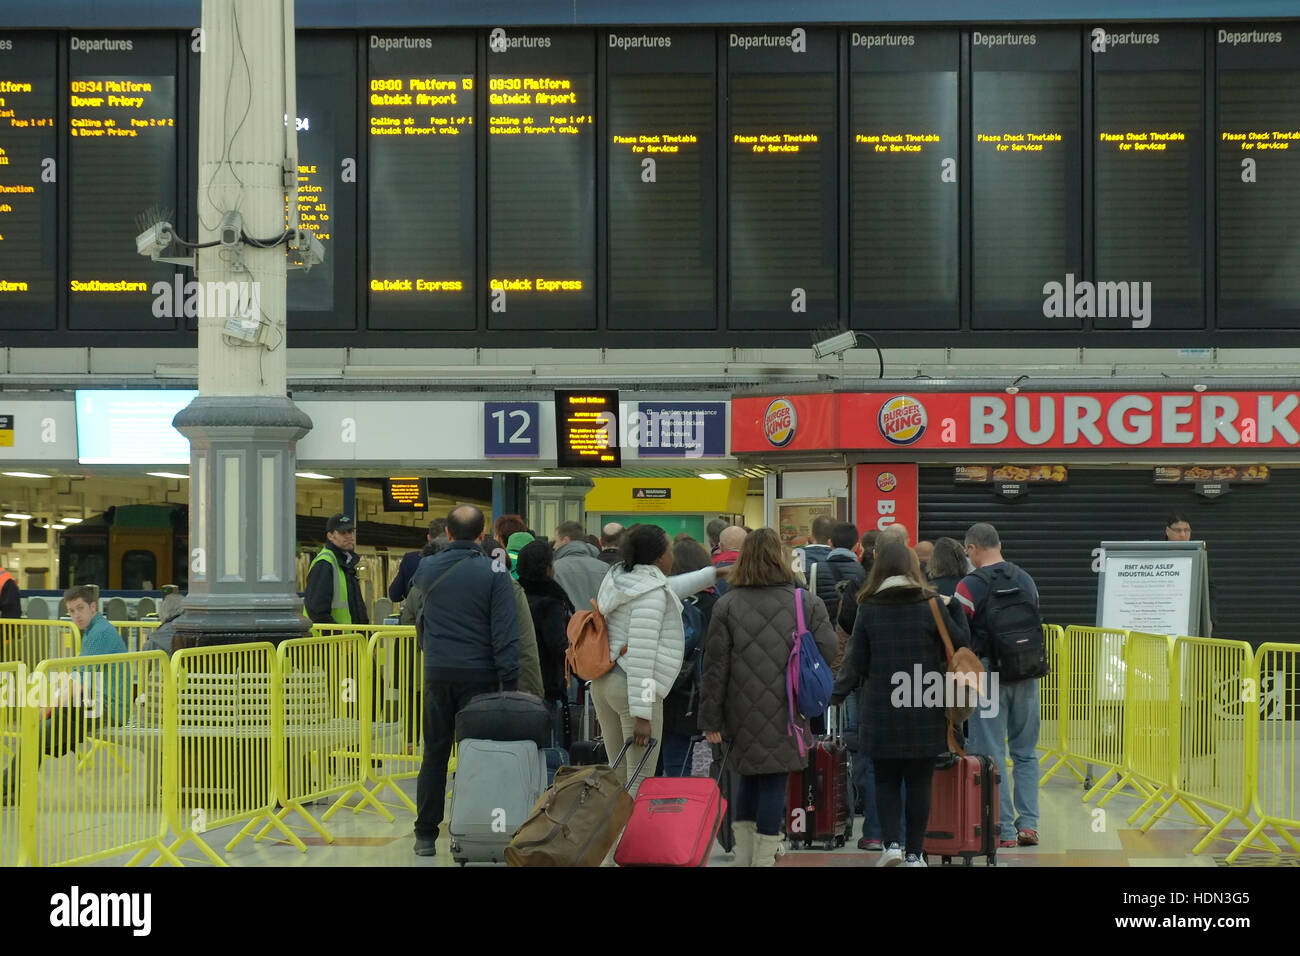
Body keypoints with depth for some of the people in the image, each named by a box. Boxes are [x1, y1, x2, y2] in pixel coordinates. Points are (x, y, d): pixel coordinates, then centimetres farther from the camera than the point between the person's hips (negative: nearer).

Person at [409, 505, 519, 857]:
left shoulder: (427, 568, 3)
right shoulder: (494, 574, -7)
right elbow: (505, 634, -12)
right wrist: (509, 684, -10)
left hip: (437, 673, 3)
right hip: (479, 676, -3)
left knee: (434, 754, 10)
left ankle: (425, 835, 11)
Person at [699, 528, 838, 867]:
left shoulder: (727, 605, -1)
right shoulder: (806, 602, -2)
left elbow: (715, 665, -1)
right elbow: (827, 649, -2)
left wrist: (711, 718, 2)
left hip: (743, 712, 2)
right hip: (785, 712, -2)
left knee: (749, 779, 17)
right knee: (774, 782, 2)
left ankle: (743, 856, 21)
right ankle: (764, 858, 0)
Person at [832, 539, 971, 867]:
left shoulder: (868, 608, -4)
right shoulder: (931, 605, -5)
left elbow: (857, 664, -3)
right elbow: (961, 644, 1)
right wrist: (955, 609, 13)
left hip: (881, 711, 0)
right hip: (925, 712, 0)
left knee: (886, 780, 13)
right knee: (919, 783, 8)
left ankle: (892, 843, -1)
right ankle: (914, 853, 10)